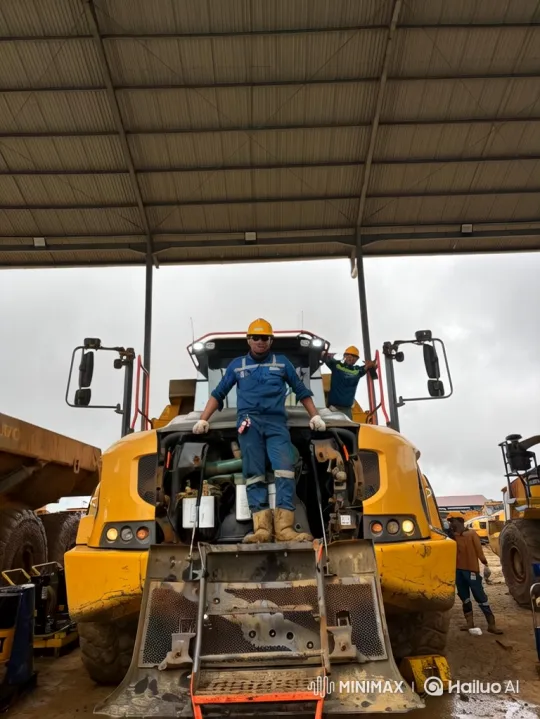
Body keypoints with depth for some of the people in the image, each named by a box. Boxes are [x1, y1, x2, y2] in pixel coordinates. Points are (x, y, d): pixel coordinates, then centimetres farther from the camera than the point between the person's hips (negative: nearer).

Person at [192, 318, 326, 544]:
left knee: (285, 468, -18)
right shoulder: (237, 365, 19)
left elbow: (302, 391, 21)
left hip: (276, 422, -1)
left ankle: (284, 527, -21)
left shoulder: (282, 362, 18)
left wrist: (315, 416, 12)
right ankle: (262, 527, -14)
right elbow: (218, 394, 22)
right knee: (254, 474, -9)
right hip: (249, 421, 1)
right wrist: (203, 419, 14)